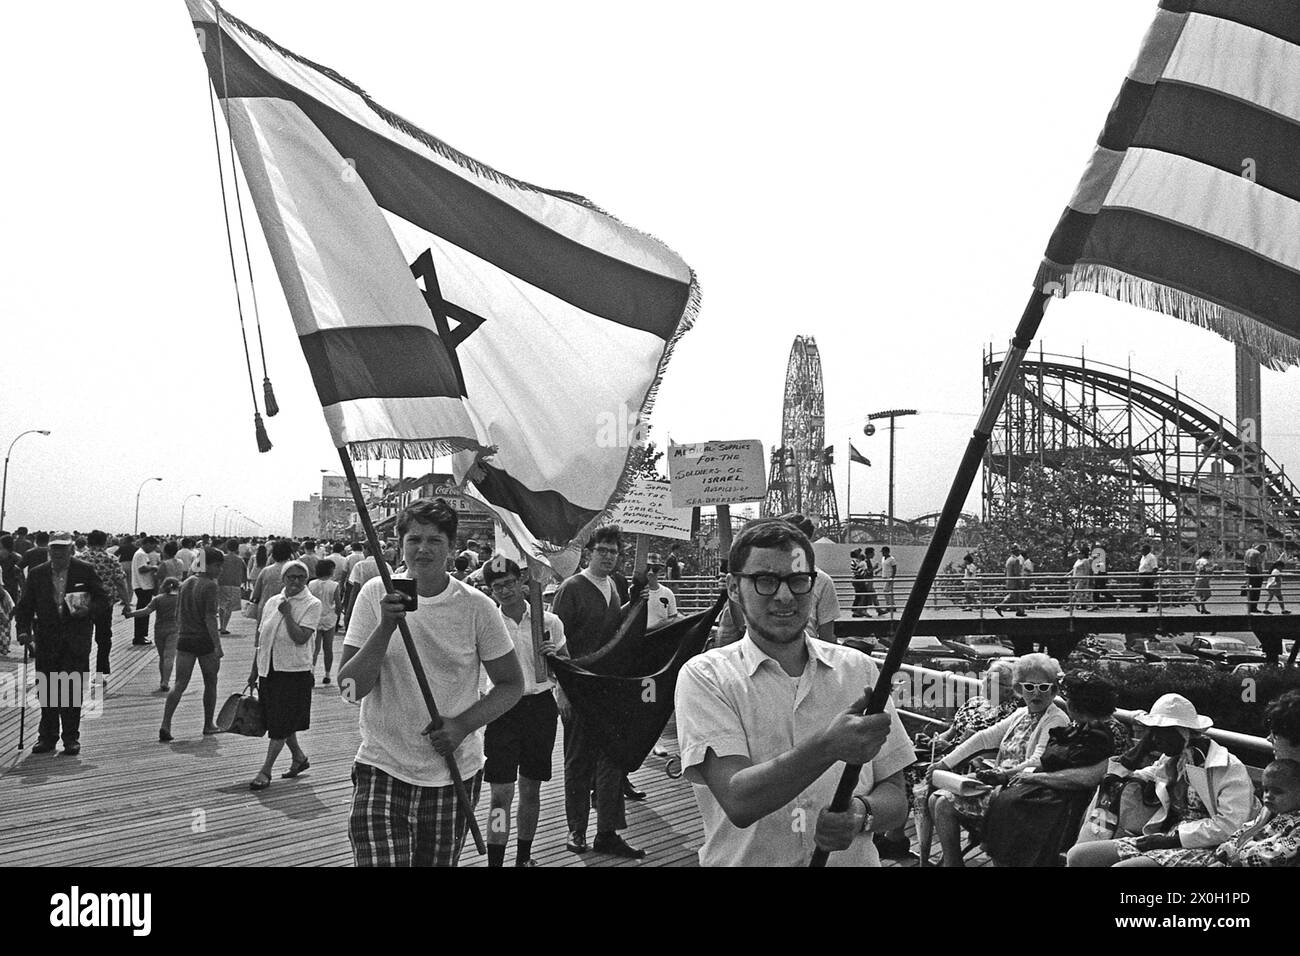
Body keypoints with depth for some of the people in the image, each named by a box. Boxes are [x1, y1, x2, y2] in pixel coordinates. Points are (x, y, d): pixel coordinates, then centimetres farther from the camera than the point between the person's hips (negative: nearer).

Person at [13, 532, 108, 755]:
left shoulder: (85, 571, 1)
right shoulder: (37, 574, 7)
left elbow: (102, 597, 5)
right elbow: (24, 606, 6)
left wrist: (88, 609, -15)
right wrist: (24, 630, -8)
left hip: (76, 639, -2)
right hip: (47, 640, 3)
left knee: (73, 689, -2)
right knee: (46, 690, 6)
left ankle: (71, 738, 7)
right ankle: (47, 737, 18)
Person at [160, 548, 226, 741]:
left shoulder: (186, 583, 9)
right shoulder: (210, 586, -13)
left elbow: (178, 614, 15)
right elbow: (210, 618, -19)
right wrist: (217, 645, -18)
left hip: (184, 640, 6)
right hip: (205, 641, -6)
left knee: (179, 685, 4)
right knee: (210, 684, 12)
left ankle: (165, 724, -11)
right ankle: (208, 725, 21)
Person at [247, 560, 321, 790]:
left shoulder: (312, 604, -8)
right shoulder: (273, 601, 8)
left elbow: (300, 638, -18)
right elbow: (261, 638, 14)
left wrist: (287, 614, -21)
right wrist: (254, 670, 14)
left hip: (294, 671, -6)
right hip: (268, 669, 6)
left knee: (281, 724, -3)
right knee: (274, 719, 15)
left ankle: (266, 771, 7)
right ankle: (299, 757, 33)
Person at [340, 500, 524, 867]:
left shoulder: (477, 607, -7)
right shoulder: (375, 594, -5)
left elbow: (512, 684, 0)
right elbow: (350, 688, -9)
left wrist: (463, 724, -15)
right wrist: (385, 626, -23)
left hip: (454, 774, 1)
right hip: (382, 769, -1)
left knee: (438, 862, 16)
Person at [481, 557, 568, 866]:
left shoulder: (548, 621, 1)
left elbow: (568, 664, 13)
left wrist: (555, 656, -7)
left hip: (540, 707, 2)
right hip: (503, 710, -2)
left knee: (531, 789, 13)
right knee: (501, 792, -6)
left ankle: (524, 857, 30)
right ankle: (495, 861, 2)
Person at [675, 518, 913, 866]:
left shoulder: (858, 669, 6)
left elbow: (895, 797, 8)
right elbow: (738, 803, -15)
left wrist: (861, 813, -12)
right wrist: (828, 746, -26)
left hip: (853, 859, 3)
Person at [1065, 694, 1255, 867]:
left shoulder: (1230, 769, -5)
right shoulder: (1169, 761, 17)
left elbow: (1229, 826, -16)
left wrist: (1173, 837, -15)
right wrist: (1141, 749, 10)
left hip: (1201, 851, -7)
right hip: (1166, 841, 7)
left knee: (1120, 865, -31)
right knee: (1078, 855, -12)